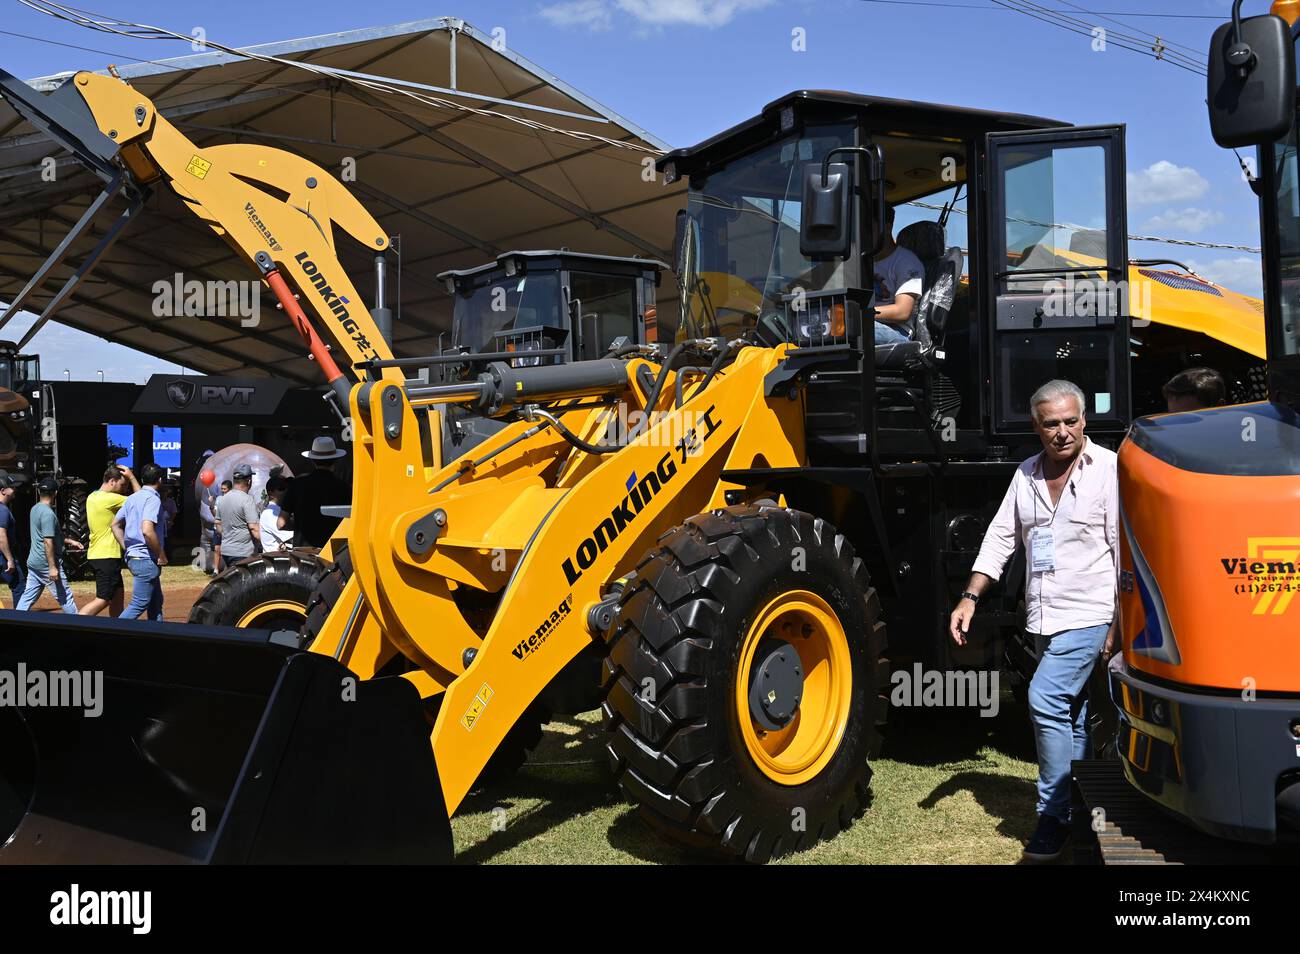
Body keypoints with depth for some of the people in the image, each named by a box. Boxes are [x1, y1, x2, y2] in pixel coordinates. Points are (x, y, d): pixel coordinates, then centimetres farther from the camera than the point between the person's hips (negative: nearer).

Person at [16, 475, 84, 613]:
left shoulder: (35, 509, 11)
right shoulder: (48, 513, -18)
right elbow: (48, 542, -23)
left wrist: (69, 541, 25)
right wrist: (53, 567, -22)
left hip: (33, 562, 9)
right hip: (47, 564, -9)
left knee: (27, 597, 9)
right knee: (65, 596, 0)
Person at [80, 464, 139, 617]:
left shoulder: (92, 497, 12)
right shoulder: (109, 499, -17)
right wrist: (132, 477, -4)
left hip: (95, 555, 10)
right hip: (107, 557, -10)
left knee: (118, 595, 15)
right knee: (103, 600, -6)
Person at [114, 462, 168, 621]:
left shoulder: (132, 498, 12)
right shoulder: (153, 499, -14)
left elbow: (115, 525, 19)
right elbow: (147, 530, -26)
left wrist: (127, 548, 19)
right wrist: (161, 555, -16)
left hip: (132, 556, 9)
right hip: (146, 559, -9)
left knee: (156, 602, 16)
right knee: (139, 605, -6)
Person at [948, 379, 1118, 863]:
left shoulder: (1109, 469, -8)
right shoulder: (1026, 474, 9)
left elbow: (1126, 551, -10)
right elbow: (1000, 538, 12)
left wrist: (1121, 623, -13)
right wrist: (970, 597, 2)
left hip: (1089, 616, -6)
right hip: (1044, 620, 6)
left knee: (1046, 701, -17)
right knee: (1071, 715, 15)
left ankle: (1055, 815, -5)